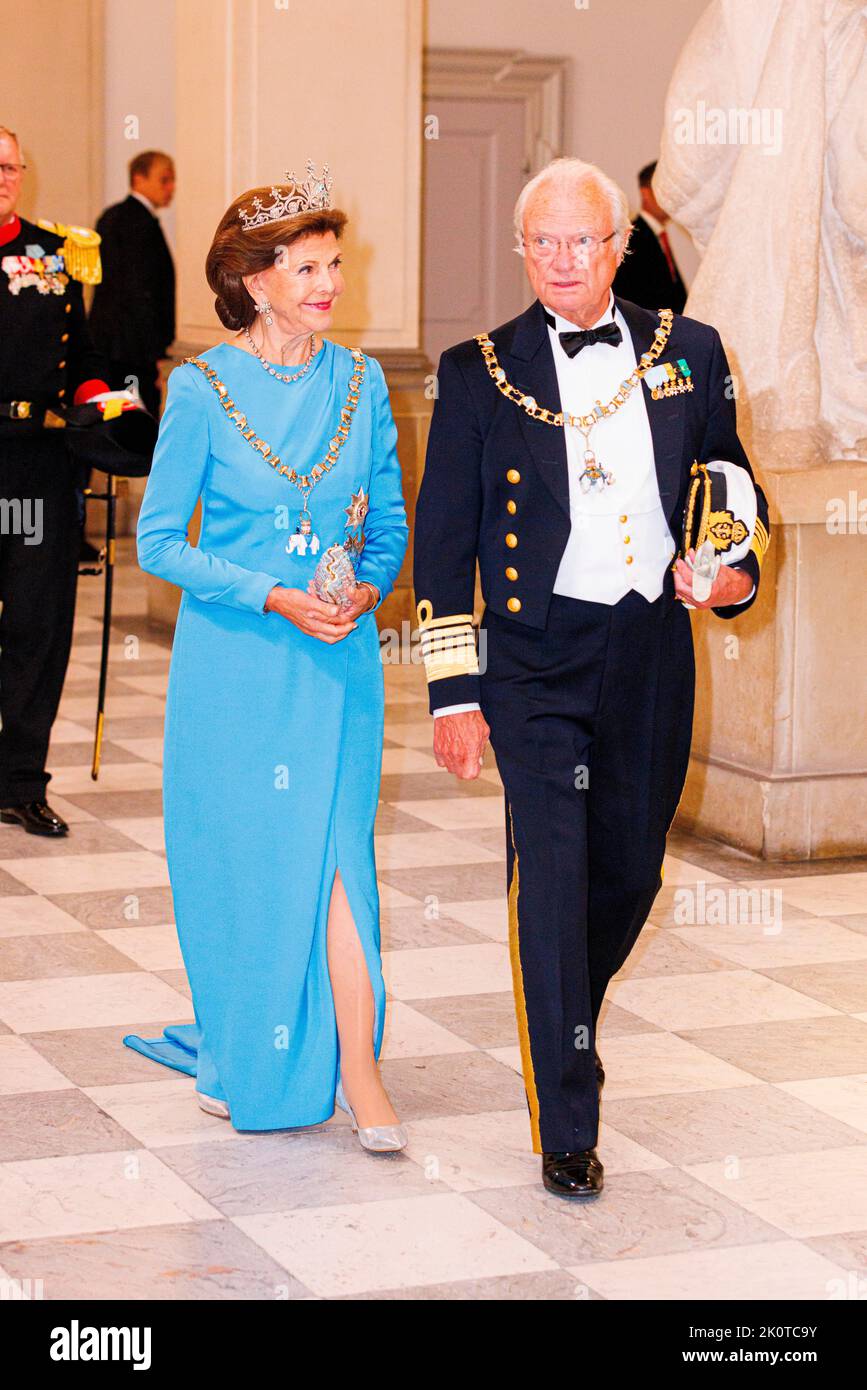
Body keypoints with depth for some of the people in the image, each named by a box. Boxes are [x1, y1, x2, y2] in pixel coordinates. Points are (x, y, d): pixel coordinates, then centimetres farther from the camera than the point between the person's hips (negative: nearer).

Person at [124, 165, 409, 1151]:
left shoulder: (359, 382, 3)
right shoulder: (204, 388, -7)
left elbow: (390, 520, 13)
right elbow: (158, 539, -6)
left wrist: (369, 589, -7)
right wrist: (271, 596, -15)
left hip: (337, 660, 2)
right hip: (232, 660, -2)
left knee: (334, 849, -4)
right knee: (235, 858, 6)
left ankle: (355, 1069, 1)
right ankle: (238, 1060, 24)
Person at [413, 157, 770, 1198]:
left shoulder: (688, 352, 7)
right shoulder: (477, 372, 0)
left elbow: (737, 492, 15)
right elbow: (443, 543, 1)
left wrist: (738, 575, -7)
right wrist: (452, 692, -4)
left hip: (652, 655, 3)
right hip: (537, 657, -3)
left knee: (632, 870, 13)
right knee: (551, 880, -7)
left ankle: (570, 1025, 43)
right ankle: (567, 1123, 3)